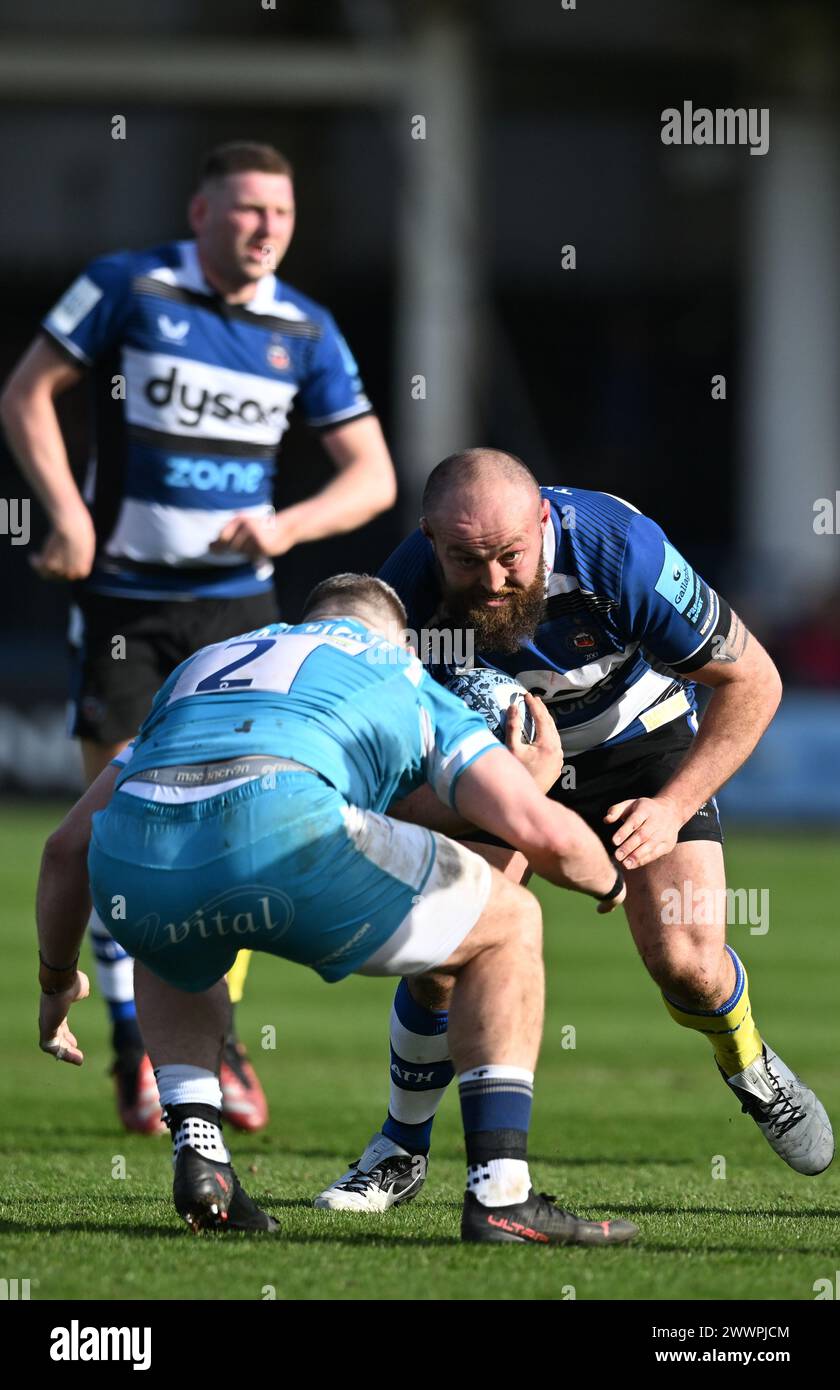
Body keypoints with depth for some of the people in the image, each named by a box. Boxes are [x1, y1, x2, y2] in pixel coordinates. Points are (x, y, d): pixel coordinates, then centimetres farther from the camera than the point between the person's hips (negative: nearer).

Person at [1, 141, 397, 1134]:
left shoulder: (304, 331, 1)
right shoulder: (128, 287, -7)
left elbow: (372, 473, 1)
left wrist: (287, 526, -17)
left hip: (234, 603, 2)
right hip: (119, 598, -2)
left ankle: (215, 1042, 10)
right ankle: (135, 1051, 5)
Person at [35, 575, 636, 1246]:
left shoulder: (204, 664, 41)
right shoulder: (407, 674, 31)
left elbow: (69, 844, 39)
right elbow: (540, 828, 17)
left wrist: (58, 979, 55)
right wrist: (609, 881, 40)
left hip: (128, 861, 4)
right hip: (285, 833, -4)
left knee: (172, 954, 42)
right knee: (509, 926, 19)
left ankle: (198, 1157, 21)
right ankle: (501, 1196, 11)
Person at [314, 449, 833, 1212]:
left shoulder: (620, 549, -36)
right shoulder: (408, 590, -30)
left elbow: (752, 683, -24)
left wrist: (672, 808, -32)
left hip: (642, 747, -1)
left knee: (686, 960, -15)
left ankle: (751, 1070, 20)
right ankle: (401, 1150, 9)